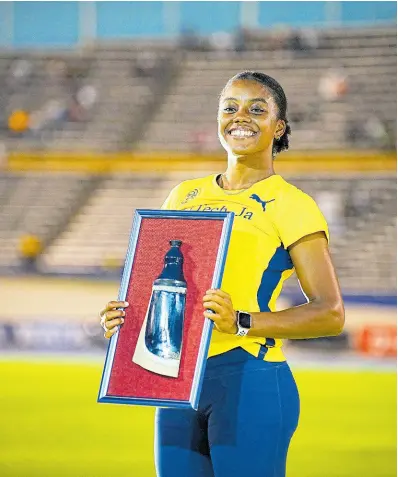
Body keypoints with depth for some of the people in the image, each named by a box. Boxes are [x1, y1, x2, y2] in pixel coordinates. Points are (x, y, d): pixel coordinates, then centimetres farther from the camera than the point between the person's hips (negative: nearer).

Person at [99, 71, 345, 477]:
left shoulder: (291, 206, -3)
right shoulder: (185, 196, 15)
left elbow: (331, 313, -9)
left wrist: (242, 323, -21)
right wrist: (124, 316, 2)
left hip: (250, 382, -6)